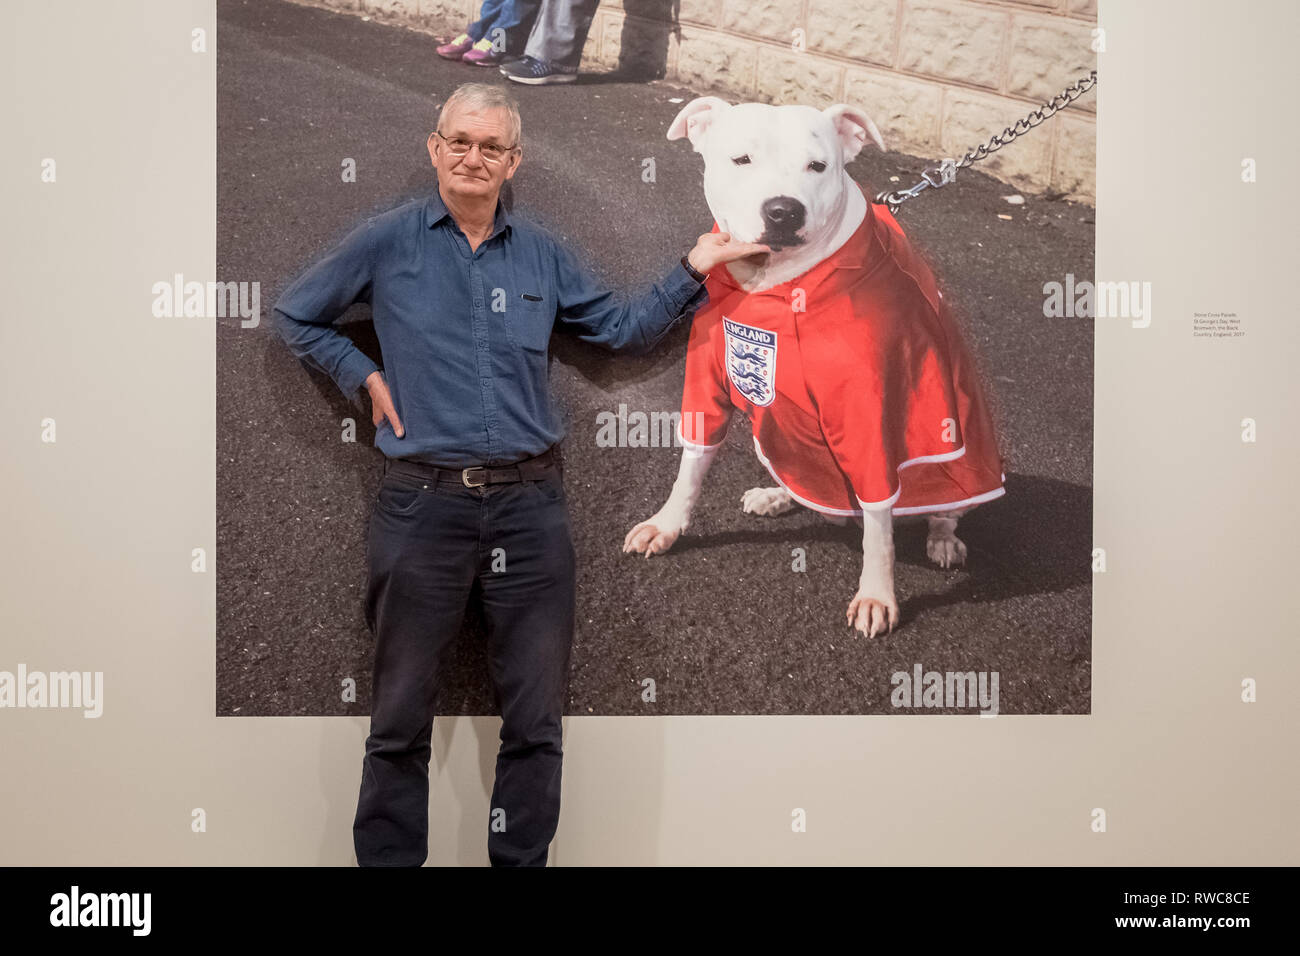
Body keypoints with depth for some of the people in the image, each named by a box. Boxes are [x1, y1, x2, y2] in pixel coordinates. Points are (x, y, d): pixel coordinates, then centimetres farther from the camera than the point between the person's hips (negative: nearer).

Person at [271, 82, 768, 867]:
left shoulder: (542, 255, 11)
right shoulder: (389, 241, 5)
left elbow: (625, 329, 16)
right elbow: (295, 316, 14)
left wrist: (694, 270, 6)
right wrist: (365, 376, 3)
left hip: (530, 505, 2)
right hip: (424, 504, -2)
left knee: (536, 717, 8)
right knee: (402, 716, 7)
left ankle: (522, 859, 24)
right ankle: (389, 857, 23)